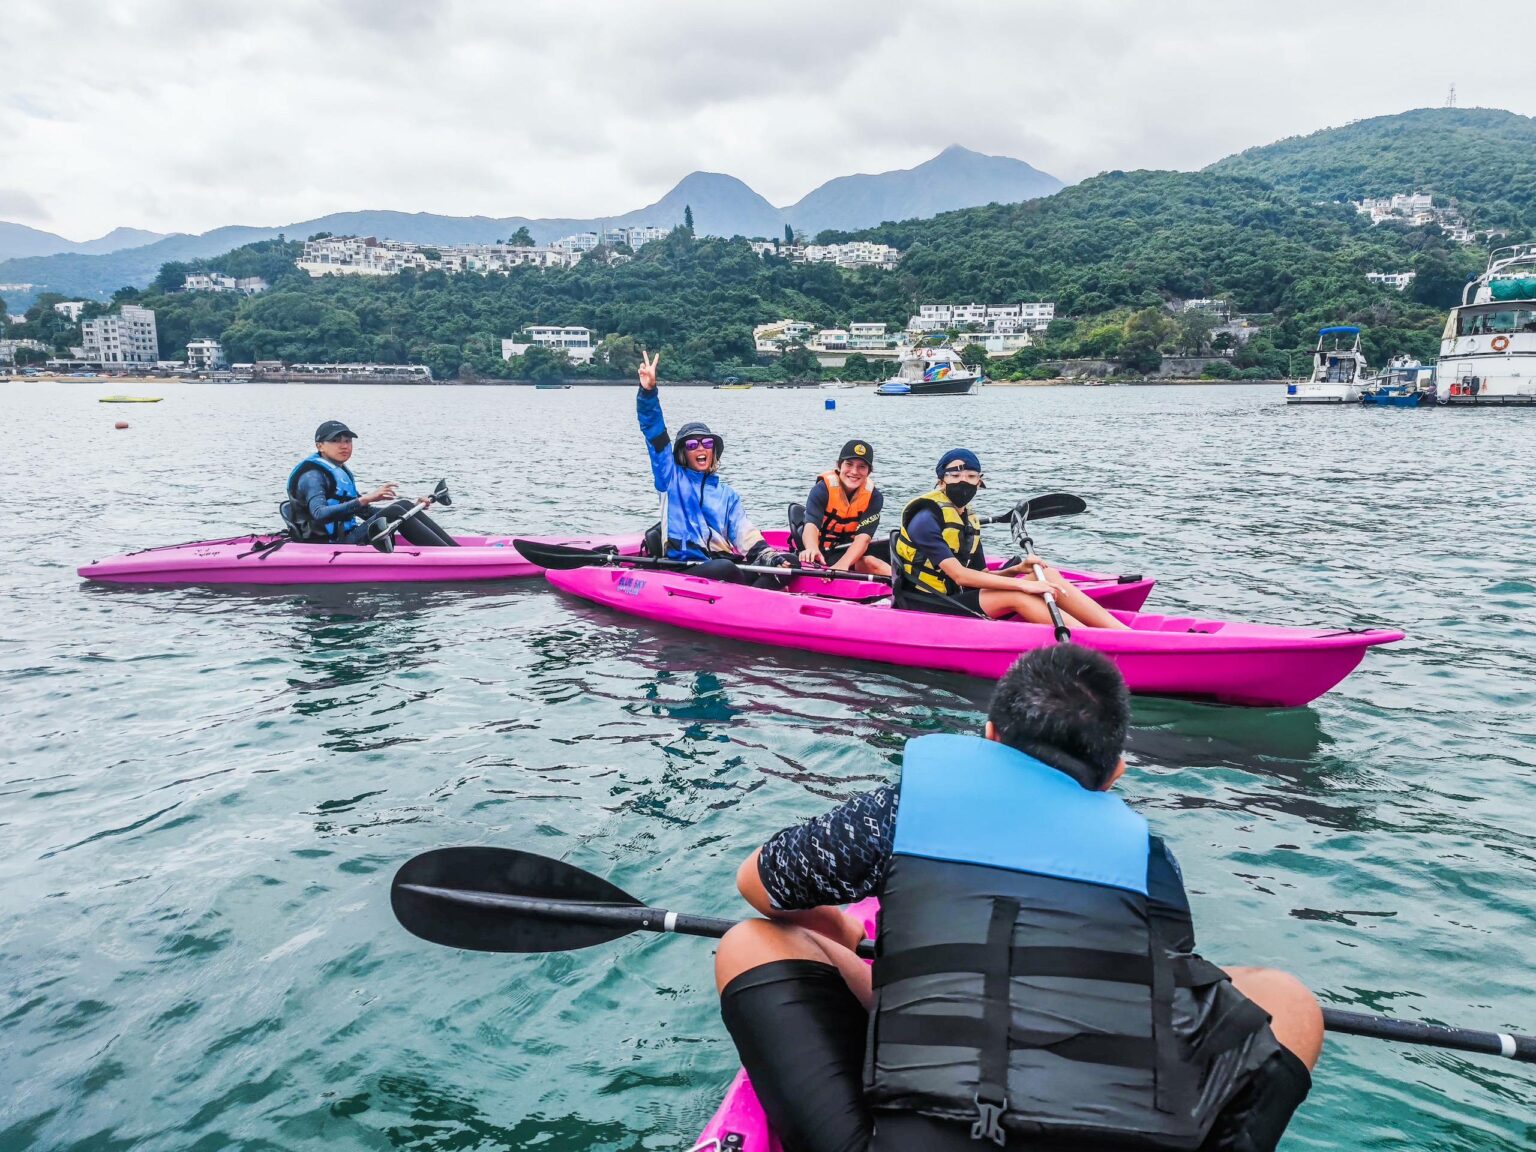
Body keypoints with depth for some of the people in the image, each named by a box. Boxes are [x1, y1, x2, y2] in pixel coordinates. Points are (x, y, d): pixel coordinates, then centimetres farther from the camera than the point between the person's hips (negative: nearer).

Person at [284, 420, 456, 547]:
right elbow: (320, 514, -28)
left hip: (347, 539, 9)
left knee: (404, 506, -5)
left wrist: (413, 507, 16)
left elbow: (365, 511, 23)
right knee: (394, 512, -22)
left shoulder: (342, 473, 18)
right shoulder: (313, 475, -10)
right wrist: (365, 499, -37)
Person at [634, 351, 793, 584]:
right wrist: (648, 391, -8)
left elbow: (746, 536, 13)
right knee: (726, 569, -38)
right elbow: (655, 435, 5)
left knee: (788, 564, -21)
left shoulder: (727, 494, 25)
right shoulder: (672, 479, 17)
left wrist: (769, 557, -7)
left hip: (723, 562, 4)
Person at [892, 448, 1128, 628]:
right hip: (926, 608, -8)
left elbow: (979, 576, 12)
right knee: (1016, 596, -28)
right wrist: (1022, 583, -23)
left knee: (1048, 576, -8)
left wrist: (1016, 570, -8)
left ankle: (1126, 634, -18)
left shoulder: (969, 520, 15)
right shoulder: (926, 518, -13)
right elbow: (960, 575, -21)